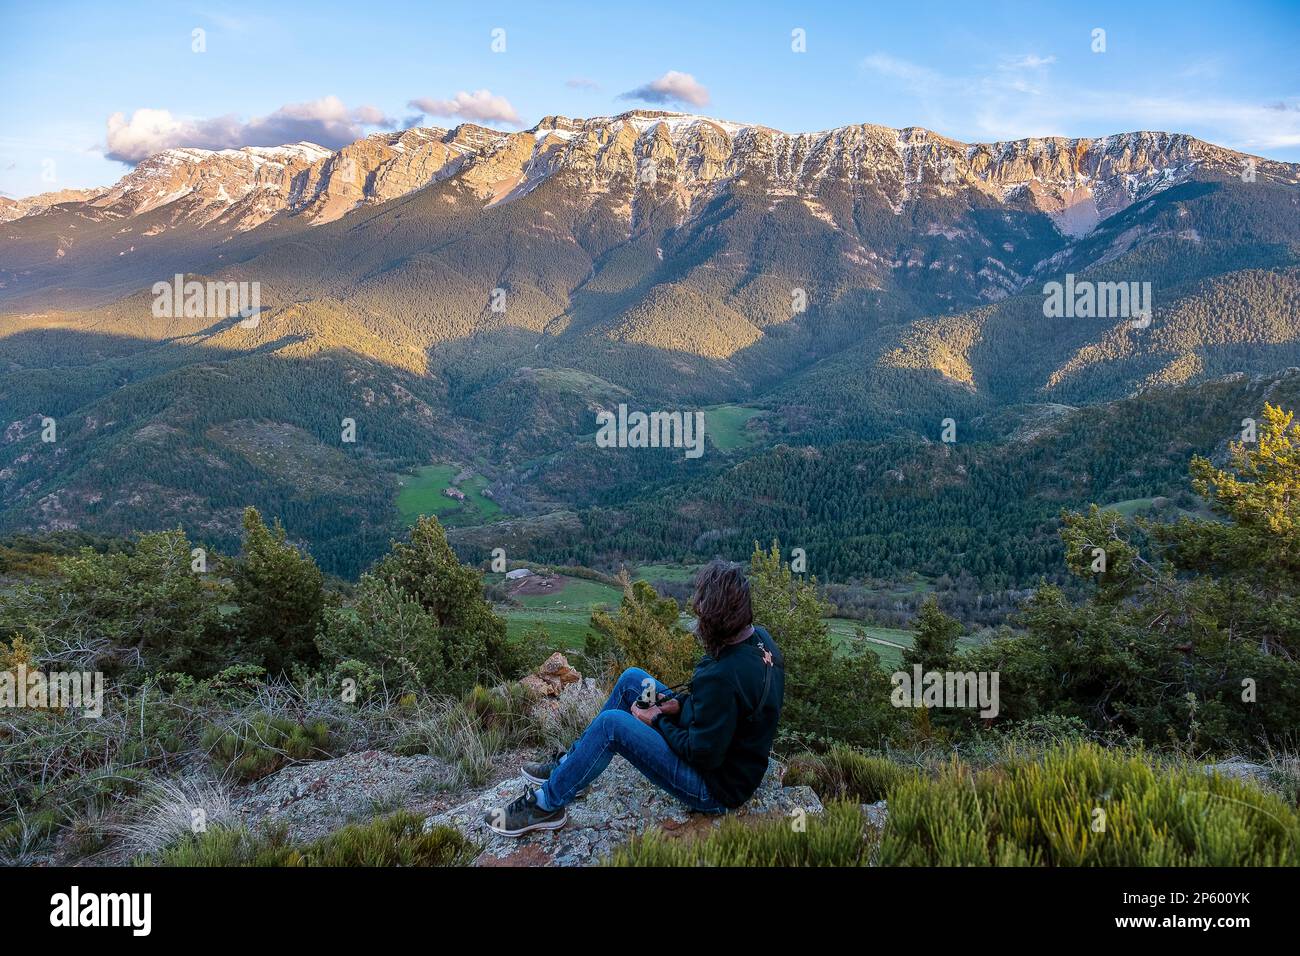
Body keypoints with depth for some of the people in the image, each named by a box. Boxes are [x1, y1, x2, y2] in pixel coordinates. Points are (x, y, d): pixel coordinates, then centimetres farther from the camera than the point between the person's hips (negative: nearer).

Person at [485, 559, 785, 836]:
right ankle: (568, 765, 21)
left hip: (716, 790, -9)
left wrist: (658, 721, -11)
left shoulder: (722, 675, -34)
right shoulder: (758, 637, -6)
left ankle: (545, 805, 1)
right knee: (632, 679, 8)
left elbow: (703, 754, -26)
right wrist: (681, 704, -1)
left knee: (611, 724, -18)